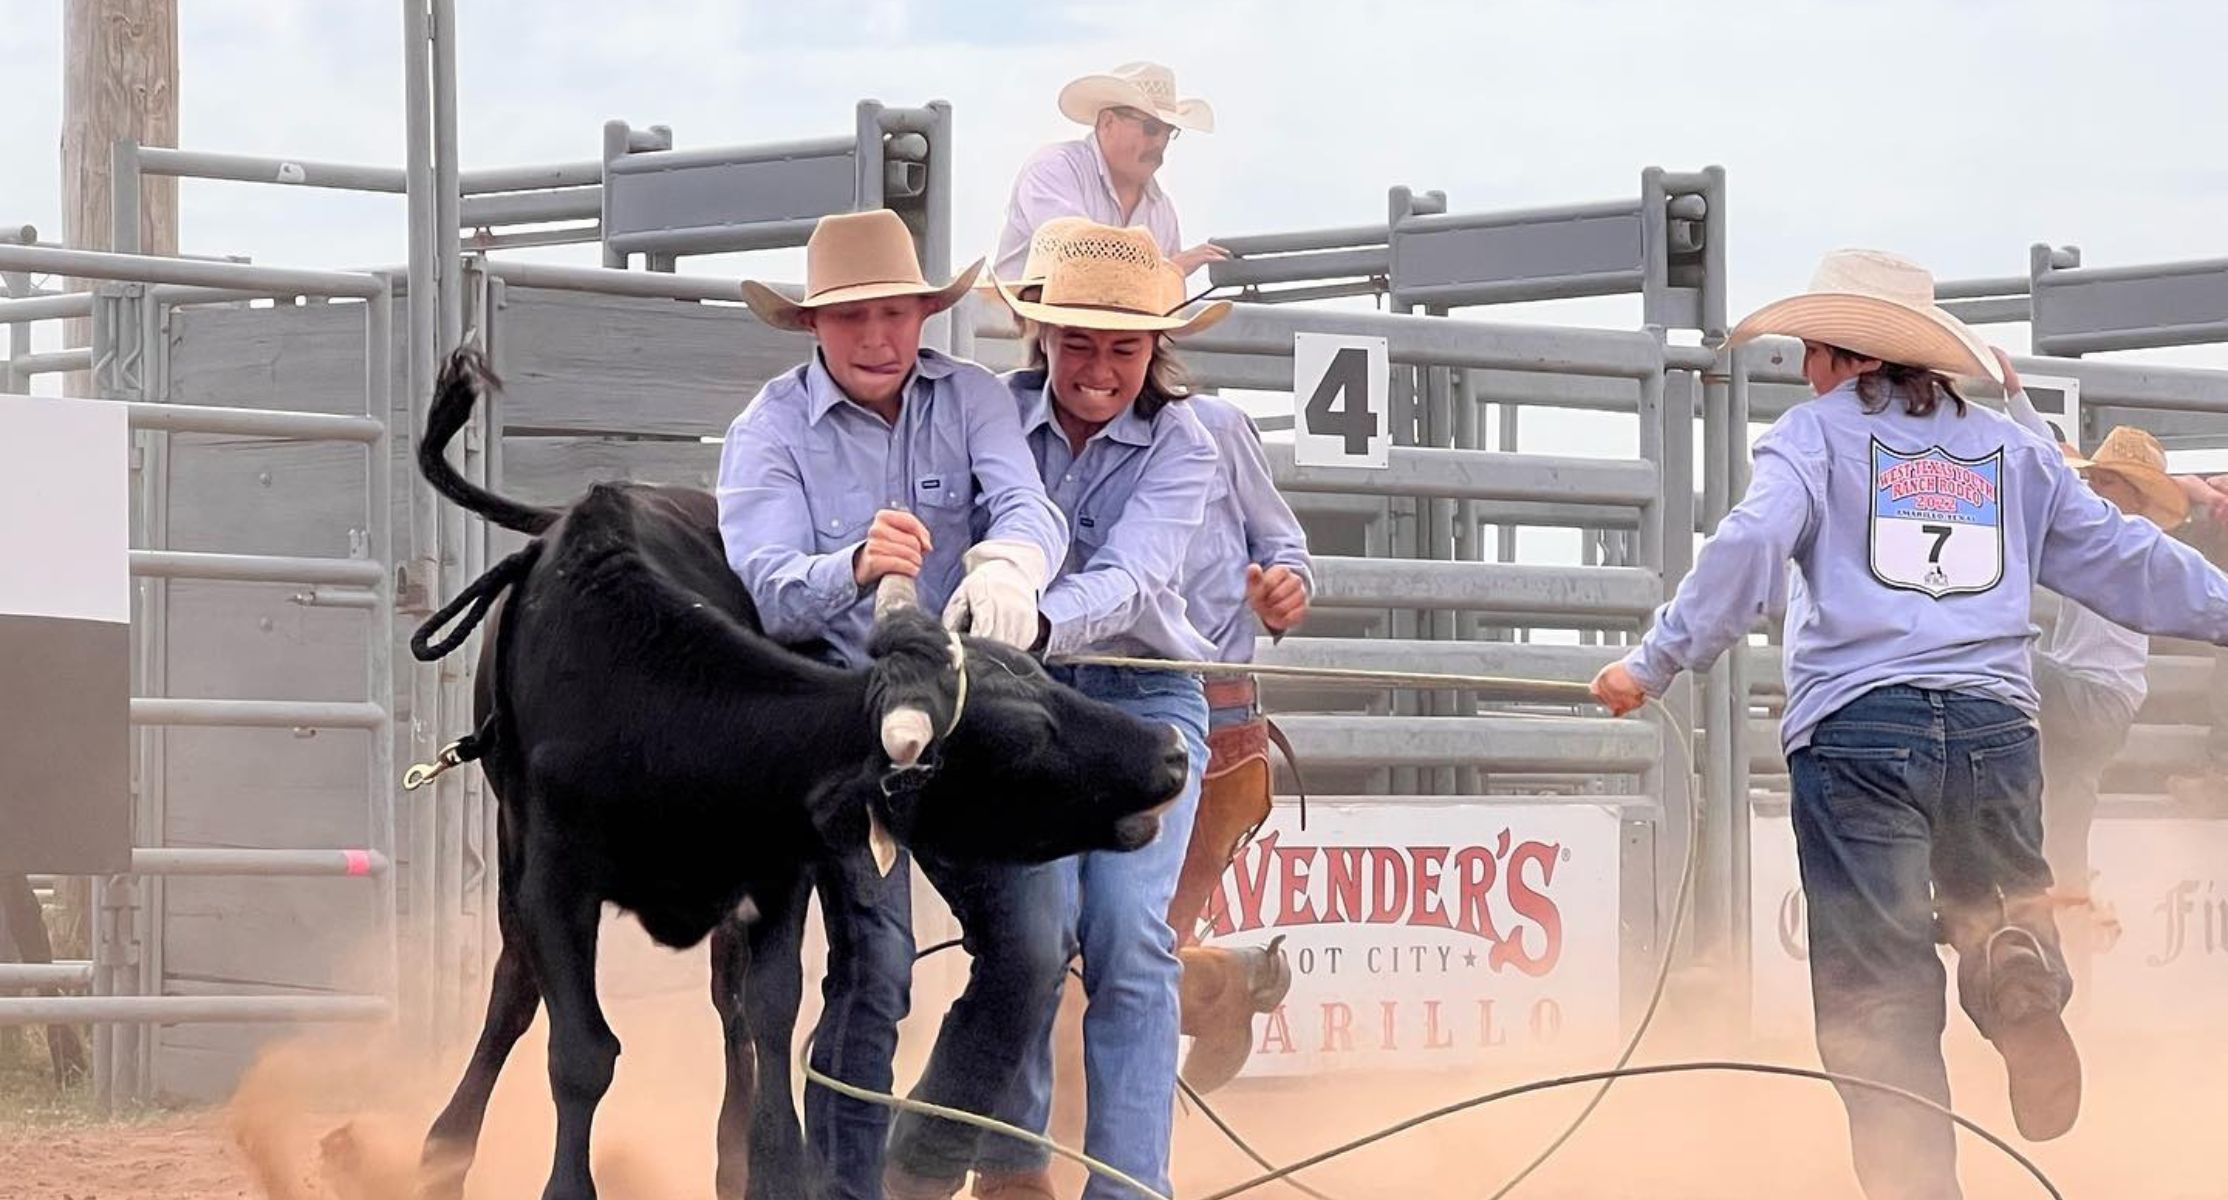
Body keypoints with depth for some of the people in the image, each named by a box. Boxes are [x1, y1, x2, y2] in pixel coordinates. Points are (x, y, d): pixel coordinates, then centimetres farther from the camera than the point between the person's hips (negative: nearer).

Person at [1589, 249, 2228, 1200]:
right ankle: (2022, 976, -17)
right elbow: (2124, 560, 20)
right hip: (1994, 727, 3)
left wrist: (1654, 663, -7)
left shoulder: (1815, 434, 7)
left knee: (1878, 987, 0)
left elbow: (1747, 550, -8)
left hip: (1859, 729, -3)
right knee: (1996, 906, 20)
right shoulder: (2009, 448, 19)